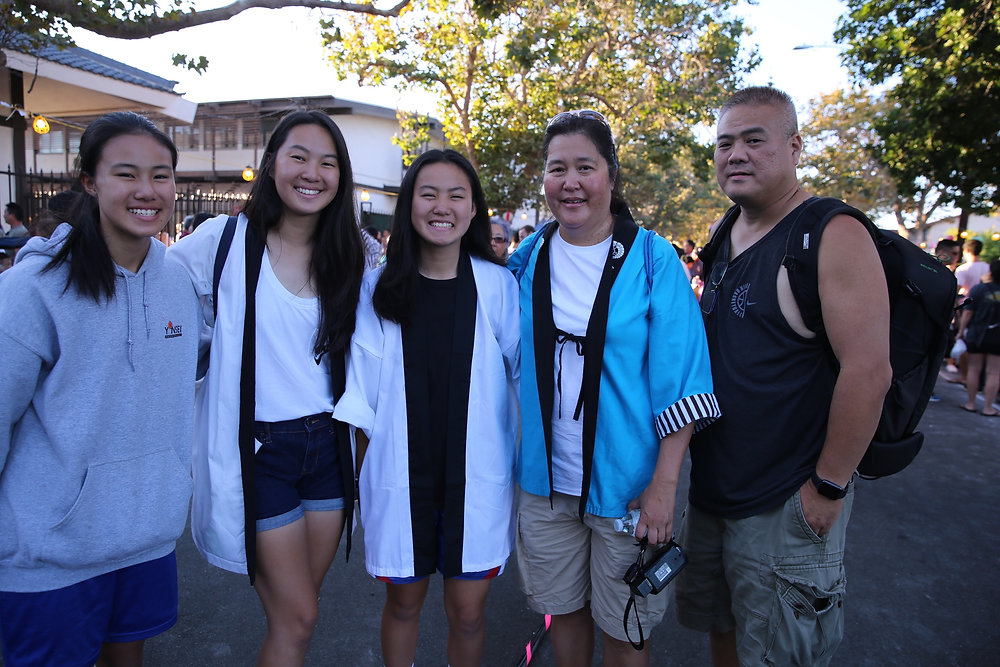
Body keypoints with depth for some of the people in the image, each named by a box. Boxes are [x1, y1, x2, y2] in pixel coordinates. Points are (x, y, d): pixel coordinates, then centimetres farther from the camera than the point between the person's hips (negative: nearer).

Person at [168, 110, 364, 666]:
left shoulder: (346, 257, 5)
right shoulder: (225, 240, -8)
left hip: (327, 446, 4)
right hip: (256, 448, -4)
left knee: (296, 611, 16)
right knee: (296, 619, 2)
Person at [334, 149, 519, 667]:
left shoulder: (498, 285, -5)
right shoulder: (379, 287, -1)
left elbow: (524, 370, 2)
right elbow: (361, 390, 4)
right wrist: (358, 474, 6)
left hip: (476, 477, -1)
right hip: (401, 476, 1)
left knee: (467, 612, 10)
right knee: (403, 602, 17)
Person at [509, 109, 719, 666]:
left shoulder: (652, 258, -9)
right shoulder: (529, 259, 2)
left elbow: (680, 380, -11)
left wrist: (664, 484, -16)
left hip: (626, 483, -3)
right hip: (546, 478, 3)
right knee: (564, 608, 20)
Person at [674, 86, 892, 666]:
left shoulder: (832, 238, -17)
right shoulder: (726, 238, 8)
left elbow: (869, 370, -22)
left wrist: (828, 488, -18)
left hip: (786, 506, -7)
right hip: (712, 489, 7)